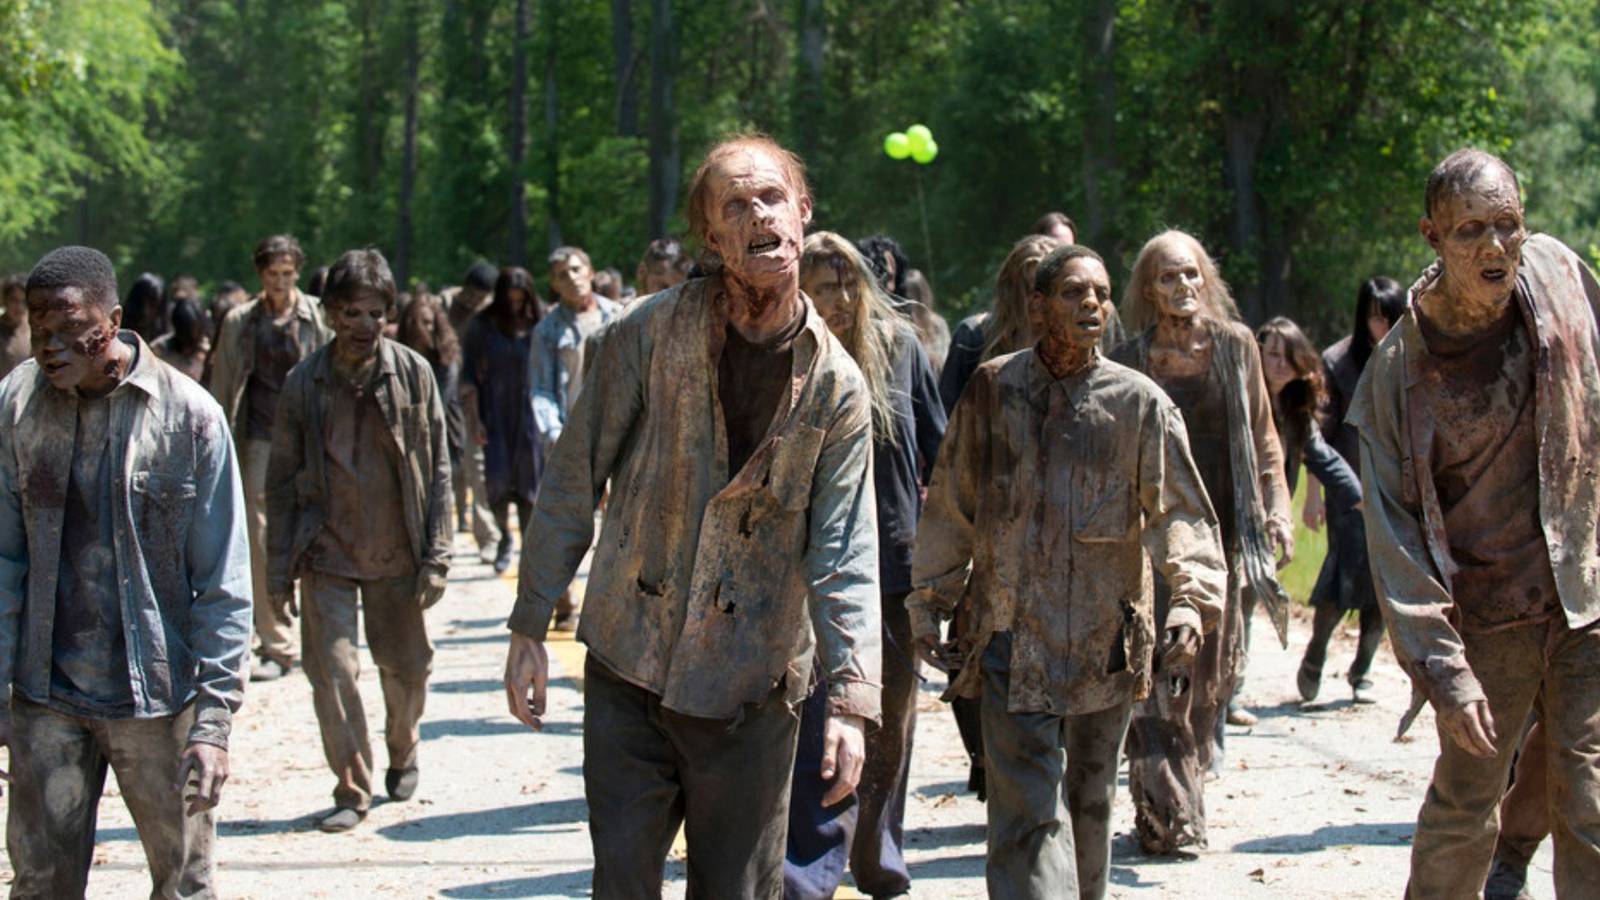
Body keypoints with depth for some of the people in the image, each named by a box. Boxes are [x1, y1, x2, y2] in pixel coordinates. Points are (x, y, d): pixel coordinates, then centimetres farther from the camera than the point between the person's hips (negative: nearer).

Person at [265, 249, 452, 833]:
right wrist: (279, 570, 1)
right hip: (327, 552, 0)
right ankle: (352, 789, 8)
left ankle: (402, 753, 40)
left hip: (398, 552, 1)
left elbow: (438, 470, 1)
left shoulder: (413, 374, -3)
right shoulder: (305, 383, -3)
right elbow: (282, 480, 3)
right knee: (332, 670, -7)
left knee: (406, 667, 11)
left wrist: (436, 556, -4)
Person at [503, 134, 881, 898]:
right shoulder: (646, 337, -6)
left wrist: (852, 700, -16)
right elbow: (573, 484, -1)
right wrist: (530, 628, -2)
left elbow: (846, 556, -6)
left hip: (750, 690, 1)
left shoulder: (835, 387, -3)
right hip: (630, 668, 0)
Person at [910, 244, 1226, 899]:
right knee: (1028, 808, -11)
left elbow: (1181, 511, -3)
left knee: (1089, 801, 13)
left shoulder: (1139, 402, 1)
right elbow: (950, 506, 11)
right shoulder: (993, 390, 3)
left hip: (1107, 640, 1)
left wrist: (1191, 599, -18)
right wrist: (929, 601, 11)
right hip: (1013, 636, -1)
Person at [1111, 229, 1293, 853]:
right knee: (1158, 677, -9)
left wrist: (1275, 509, 2)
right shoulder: (1130, 362, 1)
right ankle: (1165, 814, -6)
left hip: (1223, 535, 2)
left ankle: (1186, 790, 21)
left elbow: (1263, 438, 11)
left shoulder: (1235, 346, 6)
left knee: (1211, 673, 6)